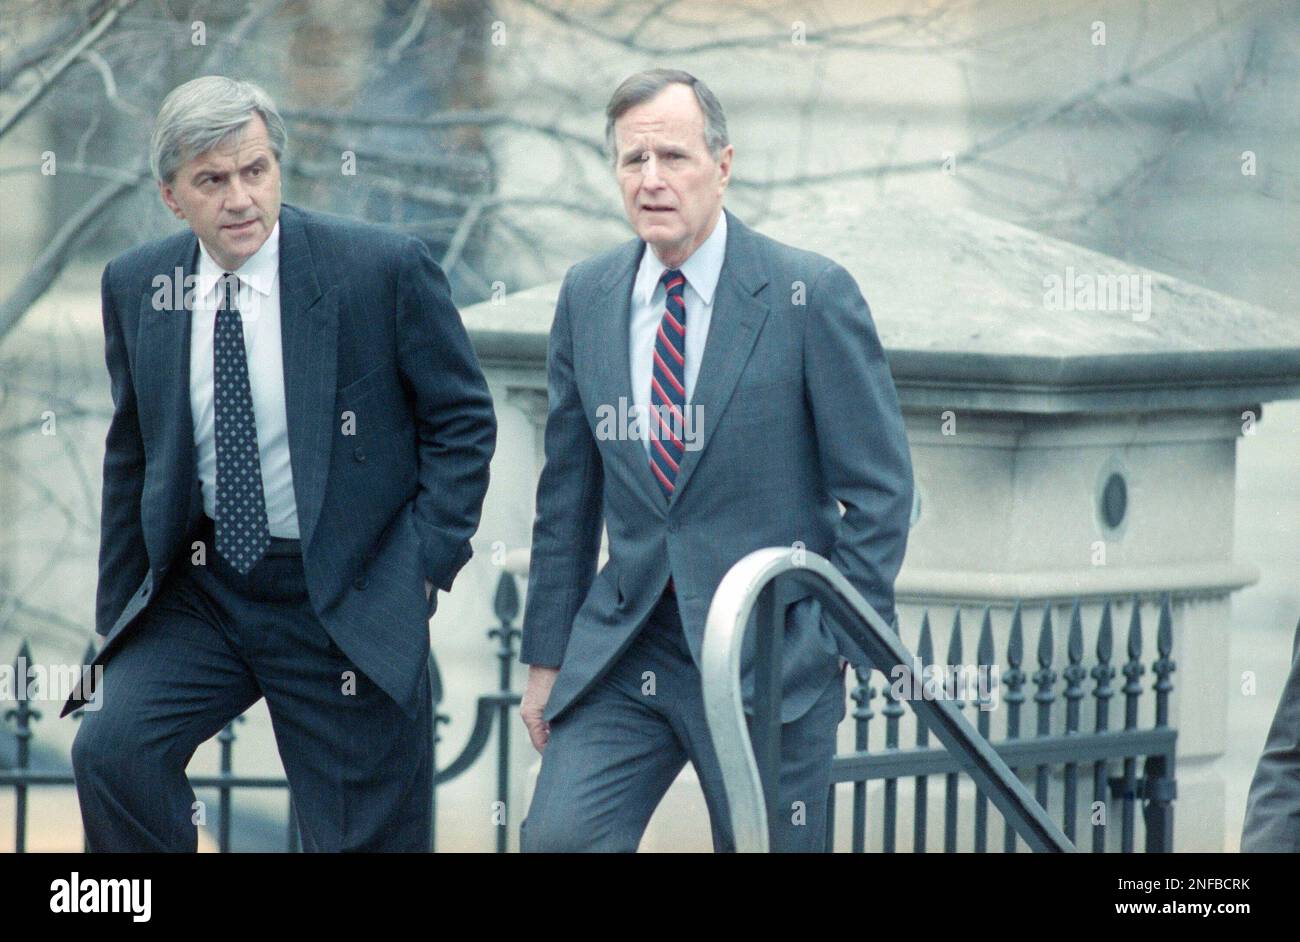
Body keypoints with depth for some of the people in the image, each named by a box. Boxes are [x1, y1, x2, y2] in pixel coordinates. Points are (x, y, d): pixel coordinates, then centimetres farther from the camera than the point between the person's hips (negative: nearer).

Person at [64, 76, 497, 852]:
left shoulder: (385, 269, -10)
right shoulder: (137, 286, 2)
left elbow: (463, 421, -1)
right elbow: (132, 457, 13)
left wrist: (426, 565, -9)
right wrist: (116, 616, 12)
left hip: (348, 603, -3)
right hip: (200, 593, 3)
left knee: (363, 838, 3)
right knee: (110, 747, -21)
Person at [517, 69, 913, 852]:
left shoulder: (812, 295, -6)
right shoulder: (588, 297, 7)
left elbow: (879, 491, -4)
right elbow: (568, 494, 13)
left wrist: (843, 643, -9)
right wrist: (546, 657, 11)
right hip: (623, 648, 3)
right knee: (558, 840, -13)